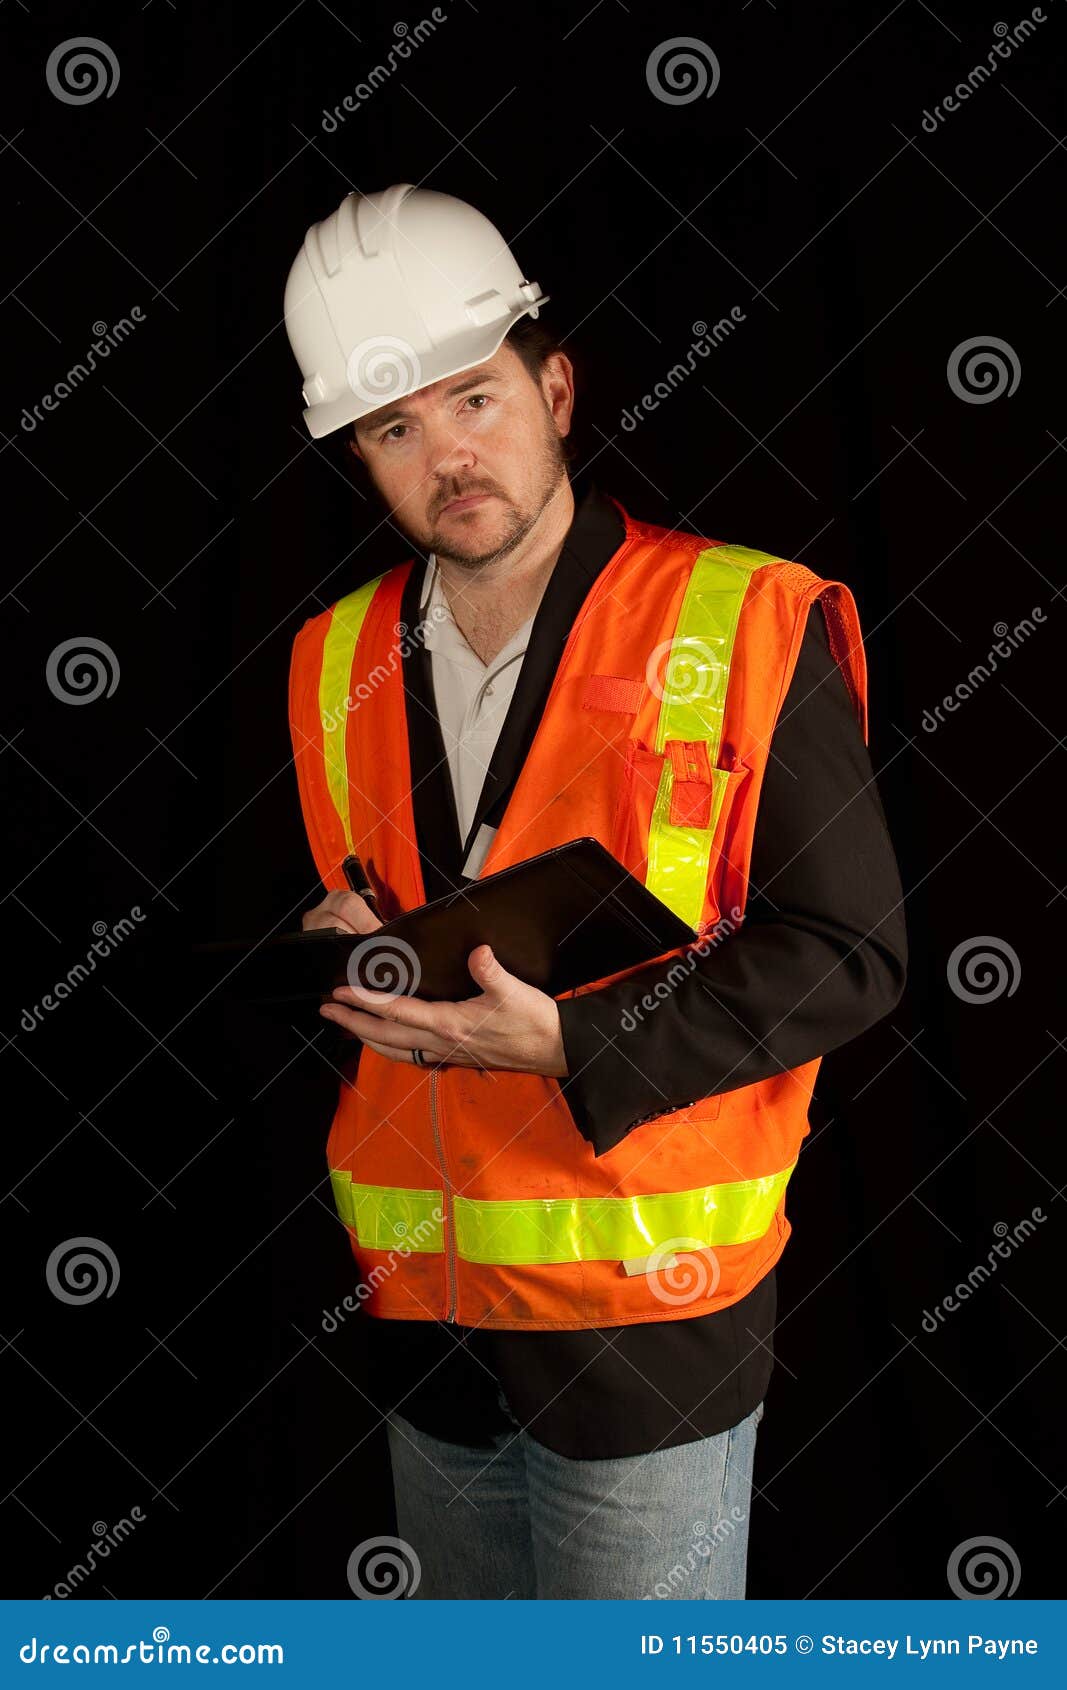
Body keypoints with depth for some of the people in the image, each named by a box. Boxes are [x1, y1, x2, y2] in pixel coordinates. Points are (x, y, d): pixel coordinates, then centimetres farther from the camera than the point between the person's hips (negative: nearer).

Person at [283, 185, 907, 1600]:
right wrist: (339, 949, -5)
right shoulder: (338, 662, 5)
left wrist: (572, 1044, -23)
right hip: (419, 1309, 5)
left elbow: (851, 949, -12)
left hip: (646, 1317, -5)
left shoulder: (749, 627, -11)